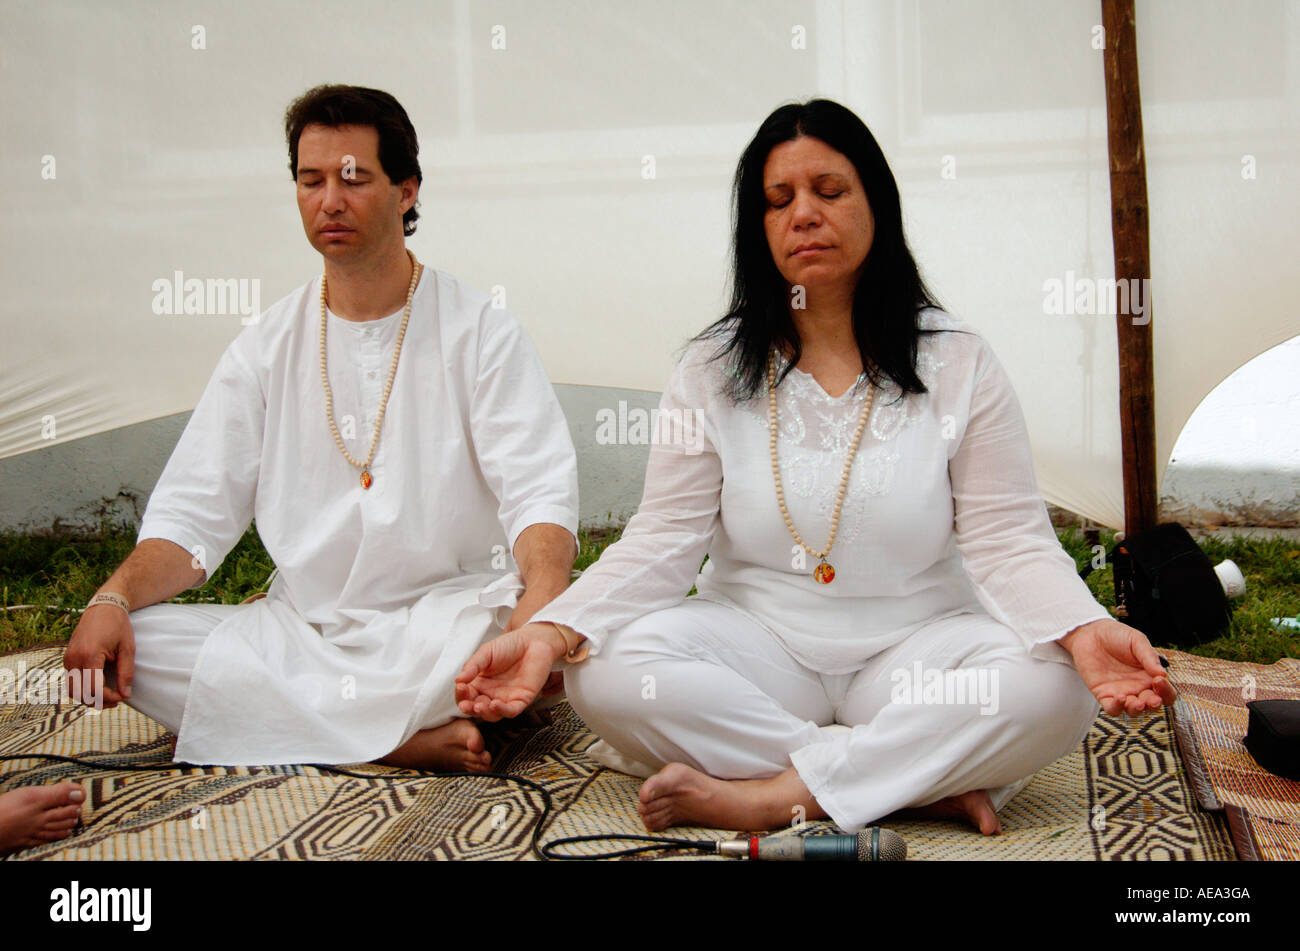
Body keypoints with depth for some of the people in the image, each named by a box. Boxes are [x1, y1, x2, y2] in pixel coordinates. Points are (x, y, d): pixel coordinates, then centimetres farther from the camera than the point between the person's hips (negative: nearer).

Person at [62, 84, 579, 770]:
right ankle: (414, 738, -25)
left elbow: (541, 493, -10)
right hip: (299, 629, 4)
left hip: (446, 620, -3)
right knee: (136, 639, -22)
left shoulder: (480, 330, 0)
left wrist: (542, 598, -32)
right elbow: (193, 513, 6)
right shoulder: (267, 346, 9)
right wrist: (114, 598, -15)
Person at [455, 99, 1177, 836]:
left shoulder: (958, 362, -1)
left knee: (1051, 690, -30)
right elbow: (662, 544, -4)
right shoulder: (713, 371, 2)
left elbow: (1010, 543, -6)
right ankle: (925, 783, -24)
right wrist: (550, 633, -22)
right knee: (607, 673, -27)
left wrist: (1085, 629, -28)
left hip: (916, 649, -1)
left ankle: (769, 793, -25)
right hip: (757, 647, 1)